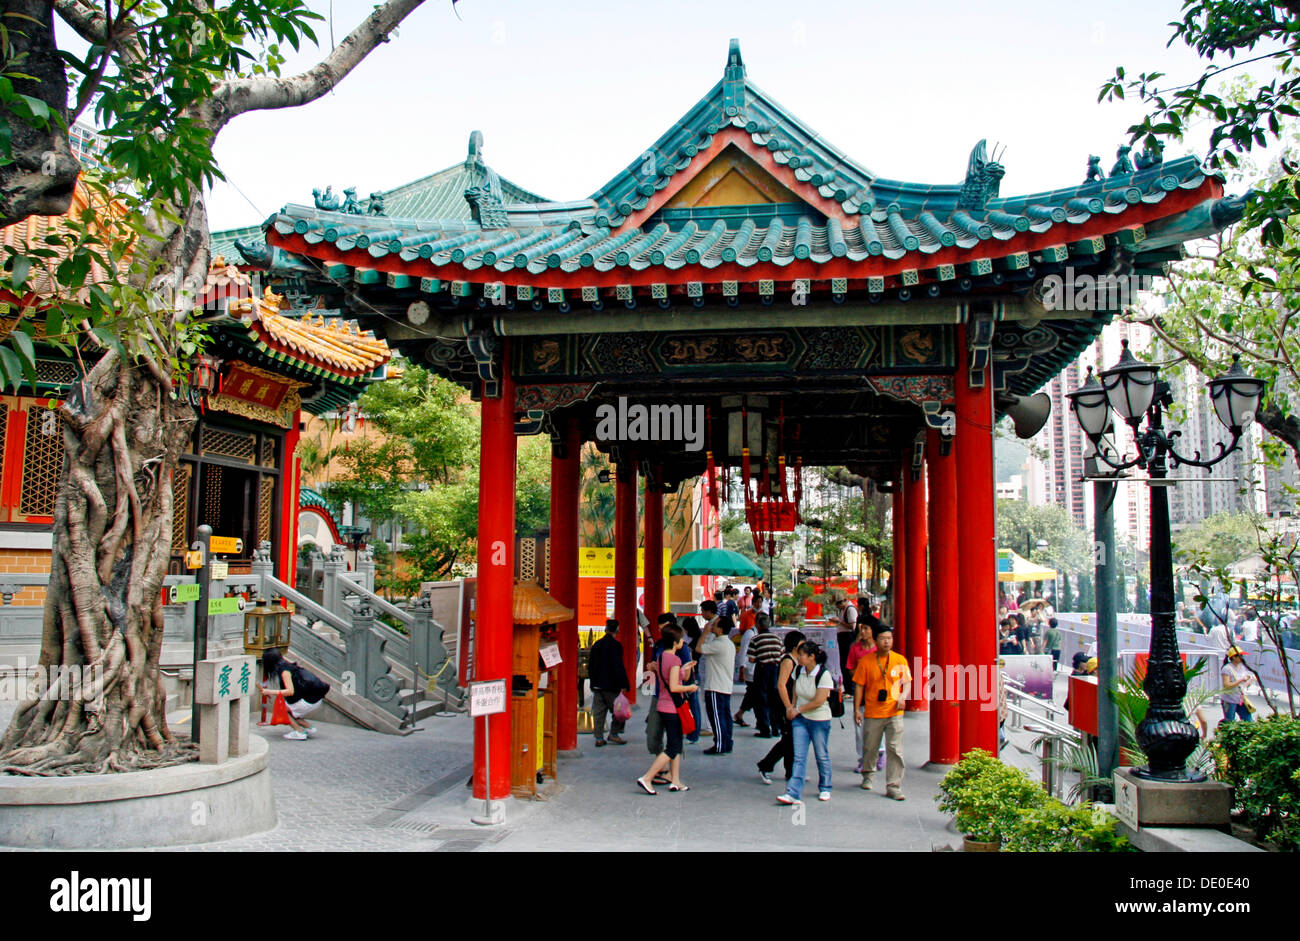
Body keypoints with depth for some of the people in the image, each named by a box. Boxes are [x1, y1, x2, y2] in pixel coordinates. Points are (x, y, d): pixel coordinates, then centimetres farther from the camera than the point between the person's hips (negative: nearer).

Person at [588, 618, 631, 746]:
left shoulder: (596, 644, 9)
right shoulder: (615, 645, -12)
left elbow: (590, 665, 14)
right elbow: (619, 667, -16)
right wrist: (623, 685, -13)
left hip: (597, 686, 6)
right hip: (611, 686, -6)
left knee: (598, 712, 8)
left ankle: (599, 738, 9)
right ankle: (614, 734, 7)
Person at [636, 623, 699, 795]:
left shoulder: (661, 657, 9)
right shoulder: (675, 659, -18)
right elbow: (674, 687, -22)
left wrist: (683, 670, 22)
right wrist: (690, 688, -7)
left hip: (662, 707, 9)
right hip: (672, 709, -9)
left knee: (676, 745, 15)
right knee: (672, 749, -3)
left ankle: (675, 781, 15)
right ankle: (646, 778, -6)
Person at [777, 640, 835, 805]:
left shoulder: (824, 675, -17)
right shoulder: (799, 671, 0)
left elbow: (819, 701, -19)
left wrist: (798, 710, -11)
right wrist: (792, 707, 5)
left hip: (819, 720, -4)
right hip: (800, 719, 4)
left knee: (822, 756, 9)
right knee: (799, 757, -3)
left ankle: (825, 789, 28)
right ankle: (793, 793, -9)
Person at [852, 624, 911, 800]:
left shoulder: (900, 660, 3)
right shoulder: (866, 661, 0)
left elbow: (907, 683, 6)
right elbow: (859, 686, 3)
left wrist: (903, 696, -14)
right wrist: (857, 709, -2)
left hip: (894, 713, 0)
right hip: (872, 713, 0)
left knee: (895, 750, -6)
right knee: (869, 747, 12)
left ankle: (893, 787, 0)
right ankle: (867, 775, 39)